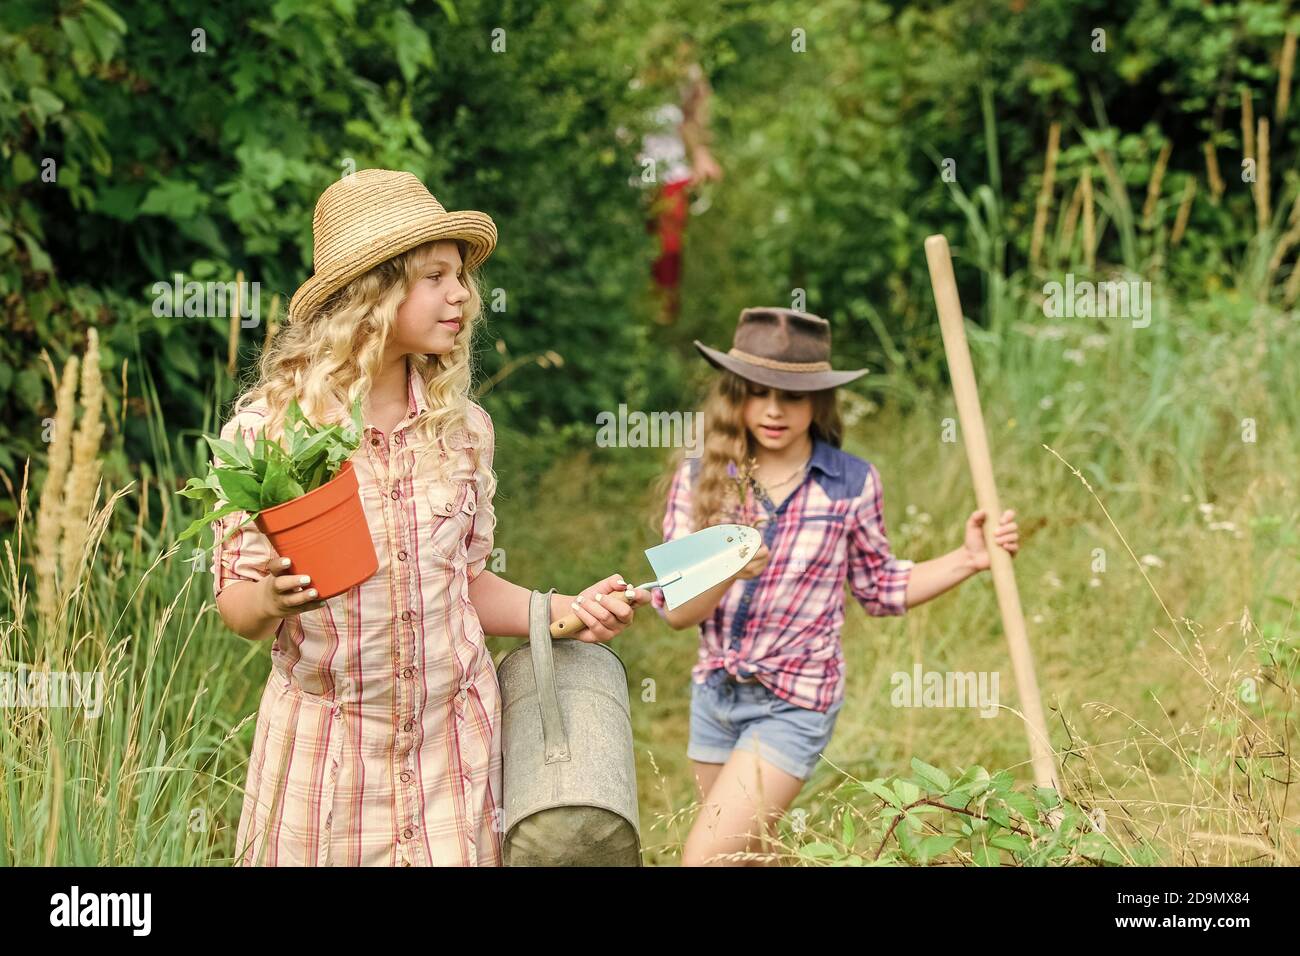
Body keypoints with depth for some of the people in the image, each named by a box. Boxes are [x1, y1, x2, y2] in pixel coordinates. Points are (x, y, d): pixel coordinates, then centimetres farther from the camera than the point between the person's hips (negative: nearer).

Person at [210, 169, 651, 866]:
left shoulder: (462, 427, 2)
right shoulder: (265, 428, -8)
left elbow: (467, 580, 11)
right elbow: (236, 601, -4)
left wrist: (566, 612, -5)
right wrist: (273, 600, -26)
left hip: (453, 739, 3)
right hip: (326, 747, -3)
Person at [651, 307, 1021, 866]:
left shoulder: (853, 484, -7)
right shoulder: (699, 478, -4)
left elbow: (879, 588, 8)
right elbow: (673, 610, -9)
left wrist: (967, 559, -5)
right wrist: (726, 573, -29)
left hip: (794, 704, -4)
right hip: (714, 694, 4)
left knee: (704, 859, -12)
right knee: (742, 856, 18)